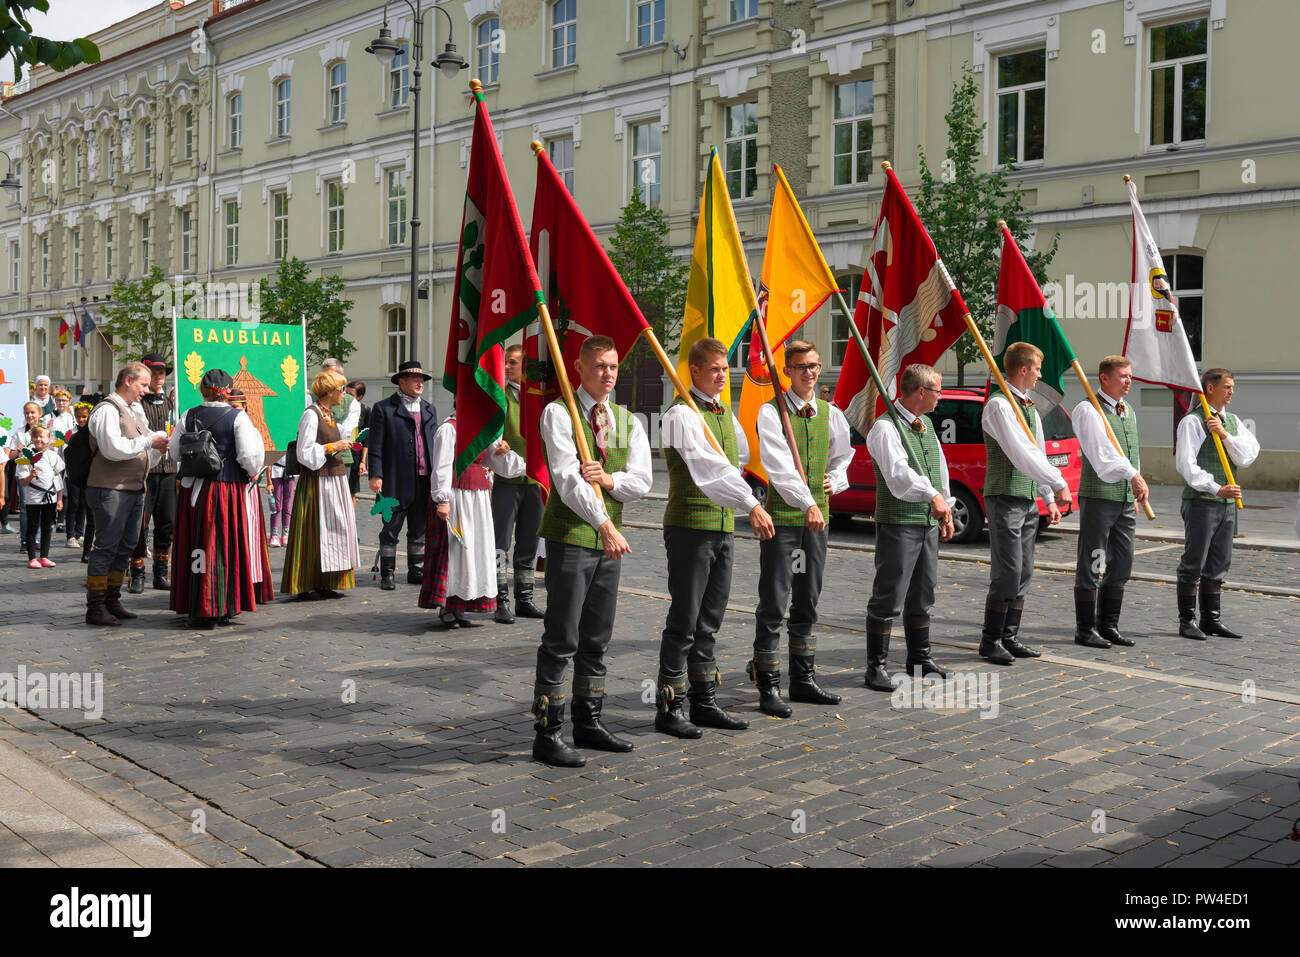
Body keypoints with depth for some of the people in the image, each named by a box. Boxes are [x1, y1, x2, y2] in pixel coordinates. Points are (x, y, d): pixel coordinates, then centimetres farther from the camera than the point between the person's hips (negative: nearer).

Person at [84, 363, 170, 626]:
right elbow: (113, 448, -22)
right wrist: (149, 441, -16)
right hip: (111, 489, -9)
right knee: (106, 547, -6)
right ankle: (95, 608, -2)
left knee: (126, 547, 13)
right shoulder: (107, 410, -10)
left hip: (135, 488, 9)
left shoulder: (135, 410, 18)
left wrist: (158, 448, 3)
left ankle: (112, 602, 22)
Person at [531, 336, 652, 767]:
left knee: (597, 638, 13)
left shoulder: (626, 421, 12)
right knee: (561, 639, -5)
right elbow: (567, 478, -19)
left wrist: (608, 479, -17)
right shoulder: (558, 413, -7)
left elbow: (642, 481, 4)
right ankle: (547, 735, 0)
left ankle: (589, 723, 25)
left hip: (608, 539, 6)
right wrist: (604, 525, -29)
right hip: (569, 537, -6)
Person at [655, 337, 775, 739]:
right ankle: (669, 709, 4)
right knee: (684, 620, -4)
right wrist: (751, 504, -35)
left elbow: (740, 459, 31)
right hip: (690, 526, -8)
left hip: (724, 526, 8)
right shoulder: (682, 414, -12)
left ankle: (705, 703, 20)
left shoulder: (725, 414, 15)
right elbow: (709, 465, -26)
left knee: (709, 620, 12)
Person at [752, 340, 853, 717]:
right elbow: (779, 465, -18)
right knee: (773, 604, -4)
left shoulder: (830, 413, 11)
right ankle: (769, 688, 2)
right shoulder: (771, 411, -6)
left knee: (807, 603, 13)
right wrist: (807, 503, -27)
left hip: (817, 518, 6)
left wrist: (835, 481, 7)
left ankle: (803, 680, 22)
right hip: (782, 517, -6)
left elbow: (842, 456, 27)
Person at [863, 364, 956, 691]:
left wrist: (946, 508, 20)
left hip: (929, 522, 8)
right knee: (889, 599, -5)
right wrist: (932, 495, -39)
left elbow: (940, 466, 23)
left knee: (922, 596, 16)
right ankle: (876, 667, 2)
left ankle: (919, 658, 27)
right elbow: (898, 473, -28)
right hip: (898, 524, -8)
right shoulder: (885, 427, -14)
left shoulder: (926, 424, 15)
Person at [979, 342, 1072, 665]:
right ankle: (990, 641, 1)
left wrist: (1049, 499, 17)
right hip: (1005, 498, -9)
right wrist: (1058, 484, -21)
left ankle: (1010, 638, 16)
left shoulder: (1029, 407, 17)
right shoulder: (998, 405, -12)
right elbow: (1021, 453, -21)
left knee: (1023, 574, 9)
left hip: (1028, 500, 9)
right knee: (1007, 573, -9)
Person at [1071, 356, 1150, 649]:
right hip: (1098, 497, -8)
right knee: (1092, 566, -4)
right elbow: (1101, 452, -18)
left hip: (1126, 500, 8)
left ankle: (1109, 626, 17)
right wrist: (1134, 476, -25)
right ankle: (1085, 629, 2)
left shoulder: (1129, 411, 18)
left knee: (1121, 566, 9)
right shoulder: (1088, 410, -8)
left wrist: (1136, 493, 19)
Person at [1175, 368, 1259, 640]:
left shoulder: (1232, 421, 14)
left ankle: (1212, 620, 19)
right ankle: (1187, 621, 5)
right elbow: (1186, 464, -15)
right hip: (1201, 502, -7)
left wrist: (1225, 434, -11)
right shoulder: (1192, 421, -8)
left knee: (1219, 564, 11)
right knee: (1193, 564, -2)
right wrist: (1216, 488, -21)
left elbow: (1248, 457, 3)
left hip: (1228, 503, 7)